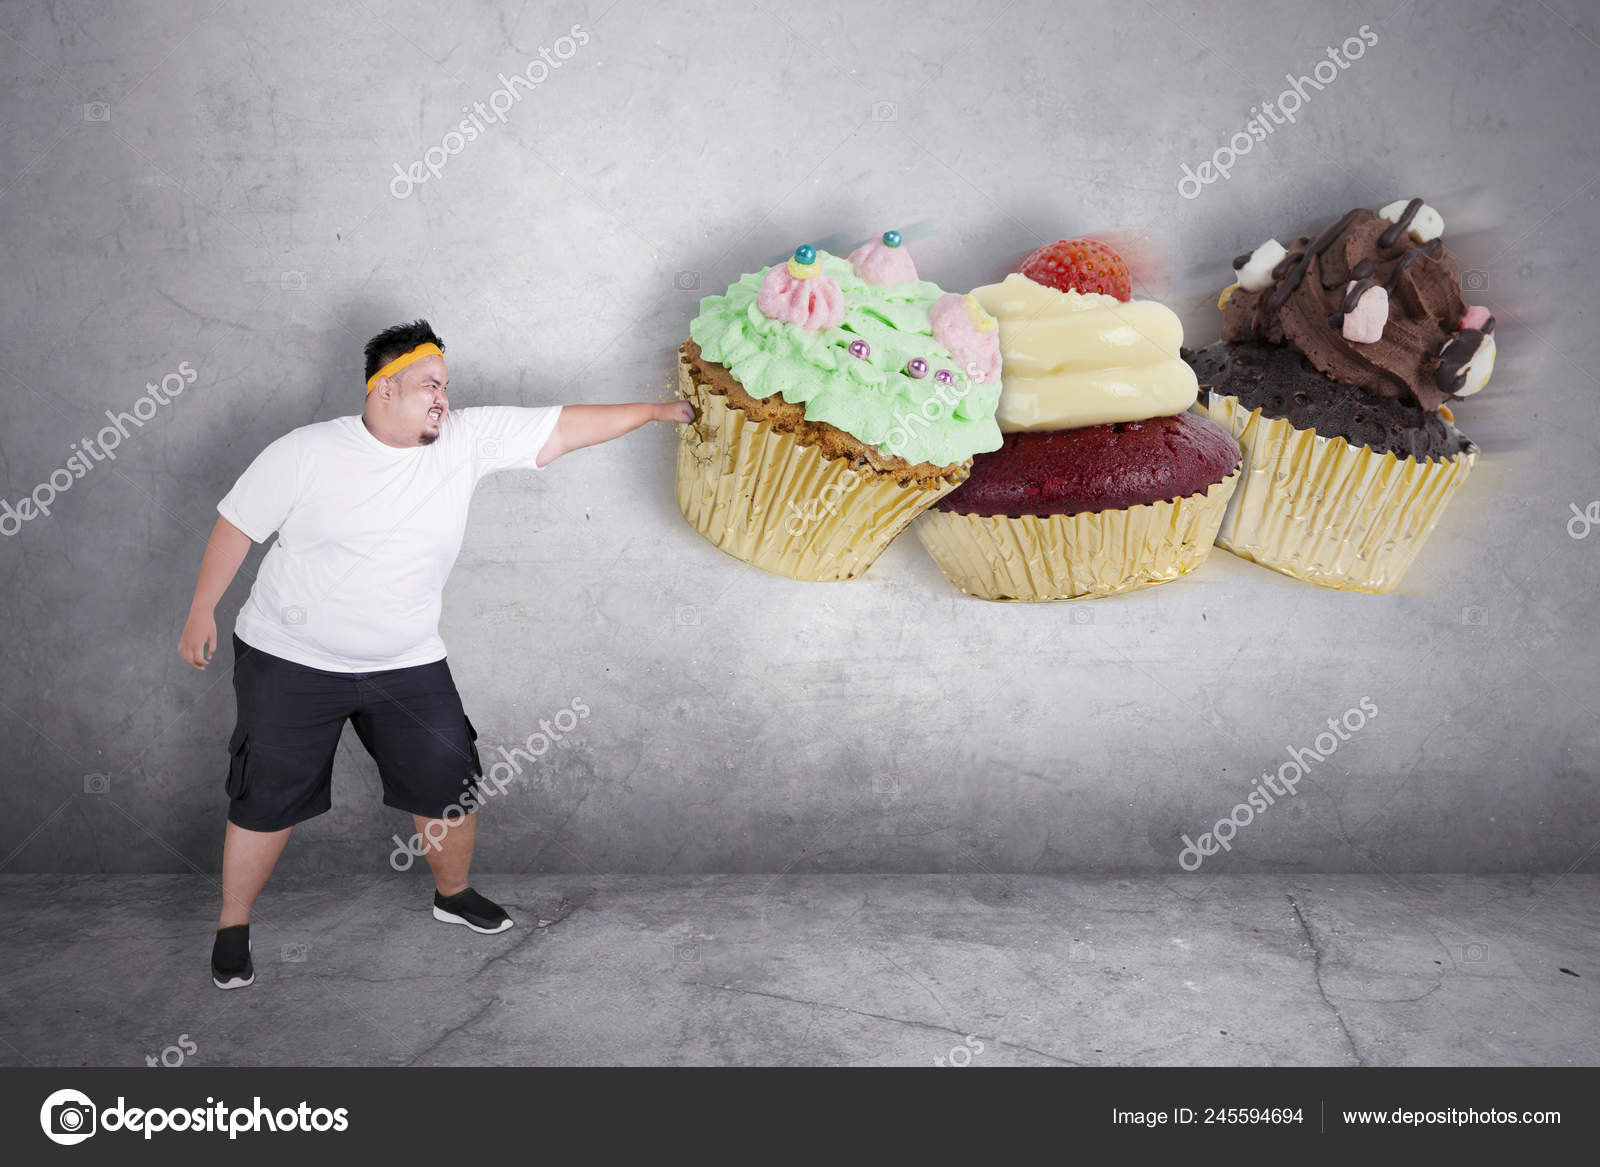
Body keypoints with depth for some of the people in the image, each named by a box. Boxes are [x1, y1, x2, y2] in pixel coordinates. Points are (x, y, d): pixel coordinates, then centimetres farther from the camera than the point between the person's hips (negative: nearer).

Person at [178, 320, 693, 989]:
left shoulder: (469, 438, -7)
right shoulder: (305, 453, -13)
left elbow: (562, 429, -7)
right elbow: (237, 525, -3)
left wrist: (654, 410, -8)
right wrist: (202, 613, -1)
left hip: (407, 665, 3)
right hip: (291, 661, -3)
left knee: (451, 788, 9)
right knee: (266, 801, 4)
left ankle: (453, 893, 36)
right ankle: (233, 927, 26)